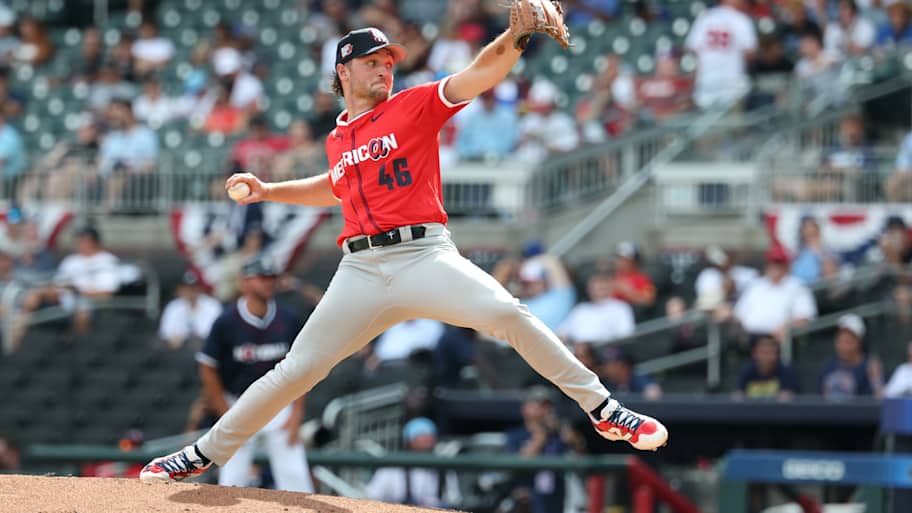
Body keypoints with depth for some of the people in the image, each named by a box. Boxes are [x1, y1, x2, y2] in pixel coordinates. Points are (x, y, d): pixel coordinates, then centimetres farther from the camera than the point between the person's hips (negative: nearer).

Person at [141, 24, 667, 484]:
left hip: (424, 254, -3)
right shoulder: (338, 139, 18)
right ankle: (205, 455, 14)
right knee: (297, 370, 2)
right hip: (361, 271, 4)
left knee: (506, 313, -27)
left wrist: (519, 33, -28)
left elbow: (481, 75, -10)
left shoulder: (415, 107, 4)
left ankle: (601, 407, -20)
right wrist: (270, 191, 30)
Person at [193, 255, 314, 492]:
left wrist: (296, 413, -2)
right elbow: (208, 369, -5)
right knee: (232, 481, -3)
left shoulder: (288, 321, -2)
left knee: (295, 478, -5)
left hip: (279, 408, 2)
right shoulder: (226, 322, -11)